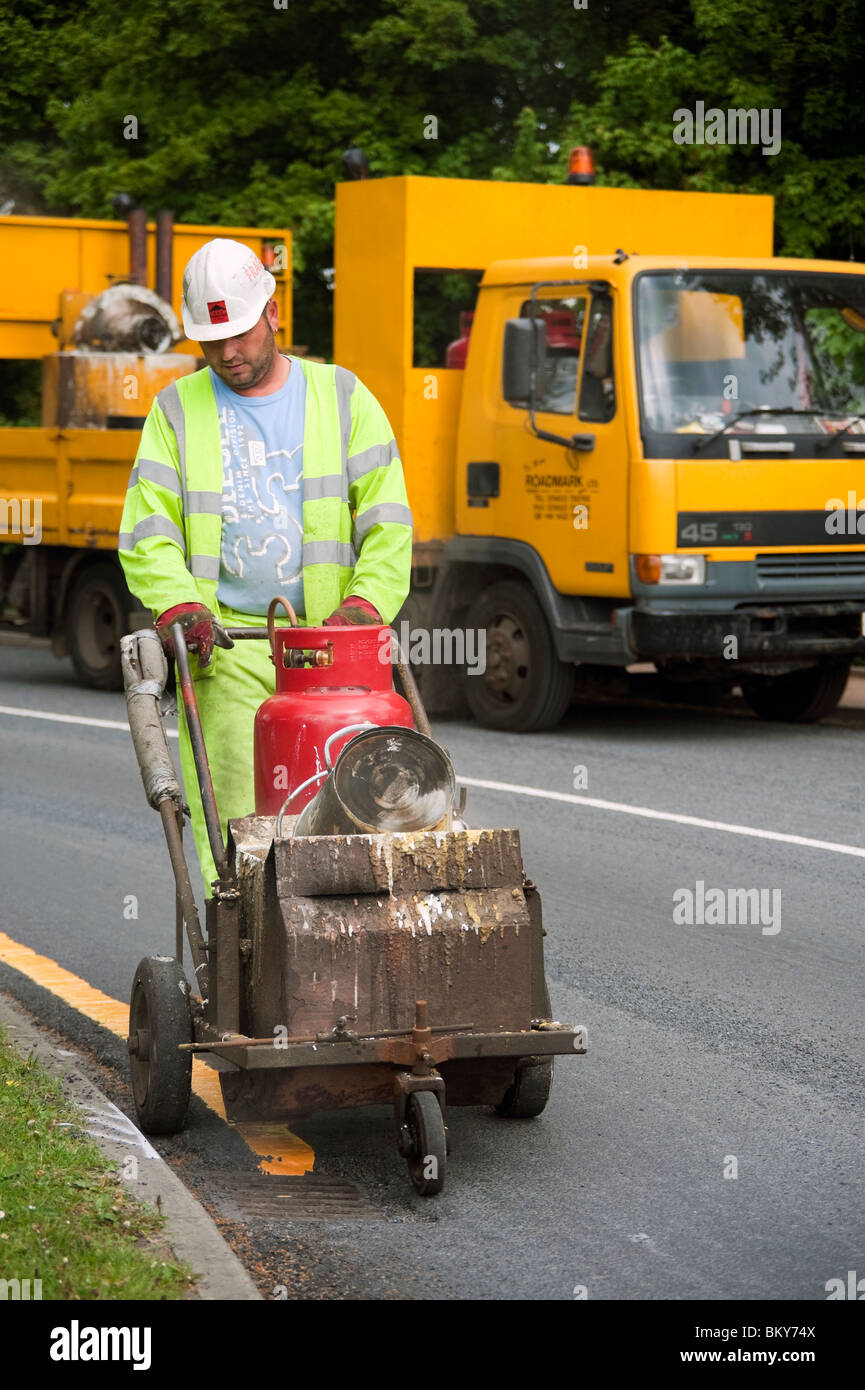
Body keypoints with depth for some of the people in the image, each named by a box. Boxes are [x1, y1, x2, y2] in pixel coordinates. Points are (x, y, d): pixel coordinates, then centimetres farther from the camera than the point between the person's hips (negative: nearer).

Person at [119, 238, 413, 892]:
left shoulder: (342, 396, 11)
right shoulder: (178, 410, 12)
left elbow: (387, 520, 7)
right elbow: (147, 533, 6)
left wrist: (363, 604, -10)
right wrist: (180, 606, -13)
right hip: (225, 643, 0)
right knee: (234, 821, -11)